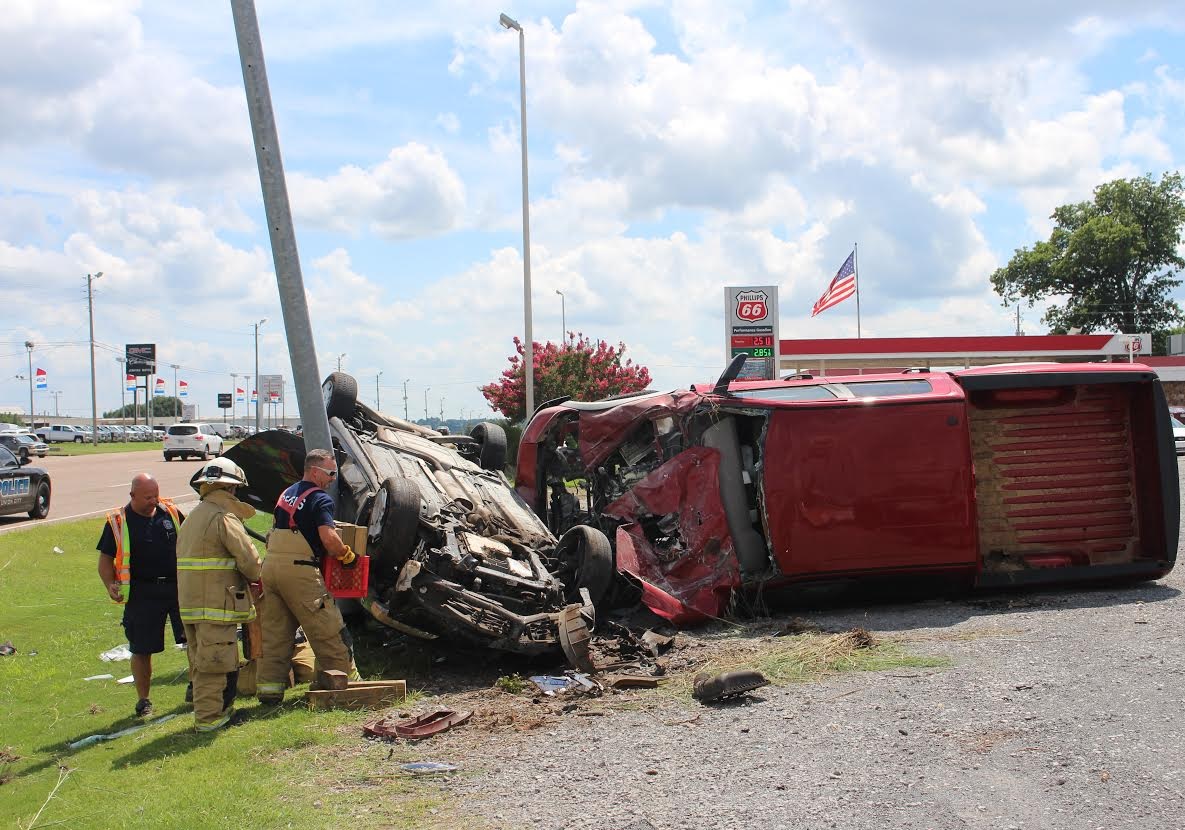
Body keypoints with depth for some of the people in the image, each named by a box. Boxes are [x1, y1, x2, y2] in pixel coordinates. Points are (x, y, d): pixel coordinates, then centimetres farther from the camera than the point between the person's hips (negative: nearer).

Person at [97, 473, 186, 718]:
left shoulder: (171, 512, 6)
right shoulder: (117, 521, -1)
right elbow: (105, 559, 3)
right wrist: (110, 585, -13)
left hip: (178, 586, 2)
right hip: (142, 594, -2)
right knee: (142, 650, 5)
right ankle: (144, 700, 20)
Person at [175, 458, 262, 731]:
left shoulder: (193, 516, 18)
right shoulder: (224, 517, -12)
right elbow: (248, 558, -16)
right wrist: (255, 578, 6)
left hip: (190, 602, 9)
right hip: (216, 602, -9)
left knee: (202, 660, 15)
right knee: (215, 660, -4)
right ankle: (209, 716, -2)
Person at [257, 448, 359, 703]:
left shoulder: (286, 494, 19)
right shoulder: (320, 499, -8)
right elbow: (329, 538, -19)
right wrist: (347, 556, -5)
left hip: (270, 565, 8)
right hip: (298, 570, -8)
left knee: (275, 631, 11)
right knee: (328, 629, 1)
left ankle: (269, 686, 10)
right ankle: (346, 678, 8)